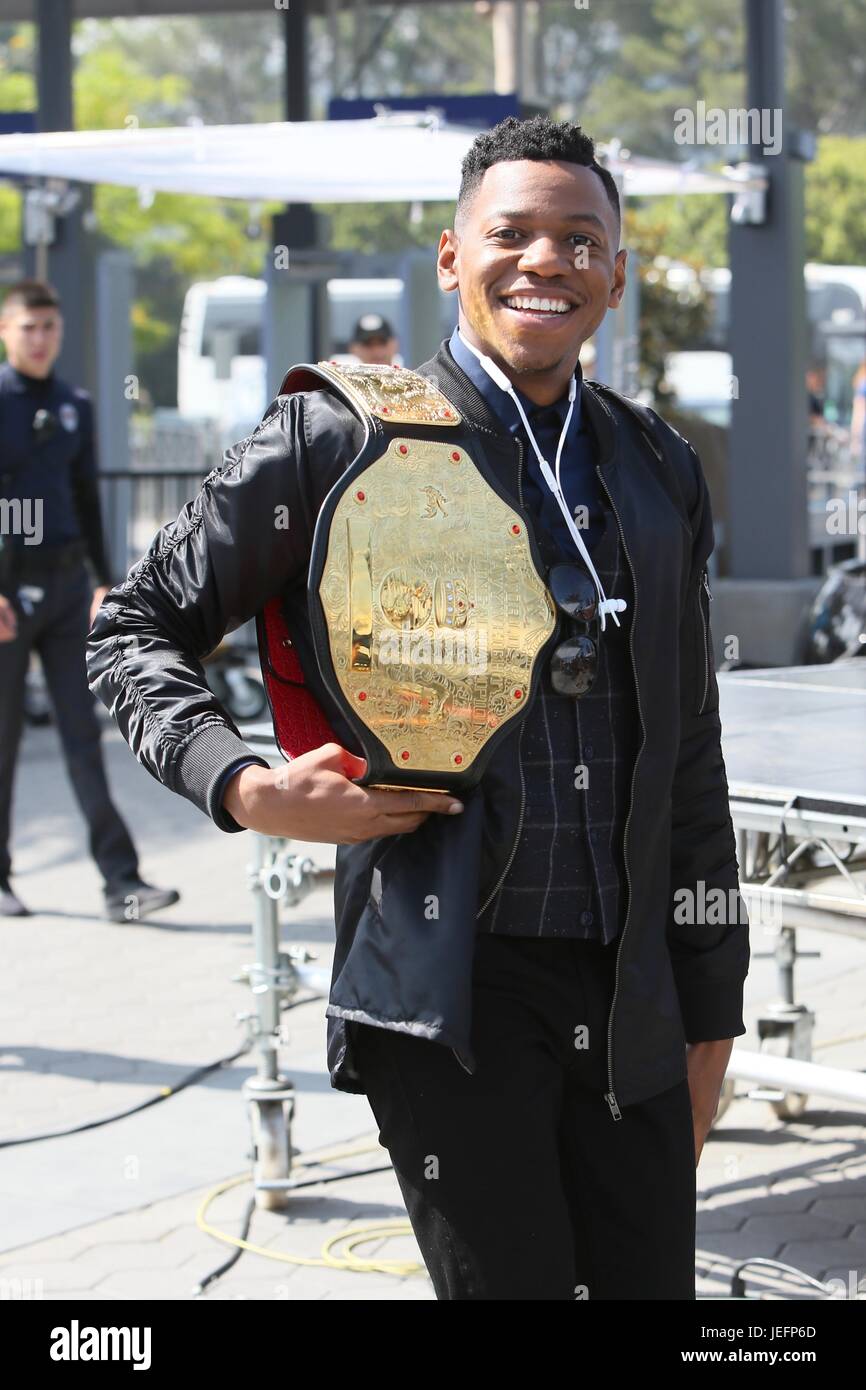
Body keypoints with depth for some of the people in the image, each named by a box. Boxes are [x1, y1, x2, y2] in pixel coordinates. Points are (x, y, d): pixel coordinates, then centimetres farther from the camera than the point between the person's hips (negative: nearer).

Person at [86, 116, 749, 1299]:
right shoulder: (340, 437, -2)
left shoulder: (661, 470, 13)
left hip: (629, 998, 5)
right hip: (445, 987, -5)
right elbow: (135, 630, 5)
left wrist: (709, 1011, 16)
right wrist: (248, 790, -12)